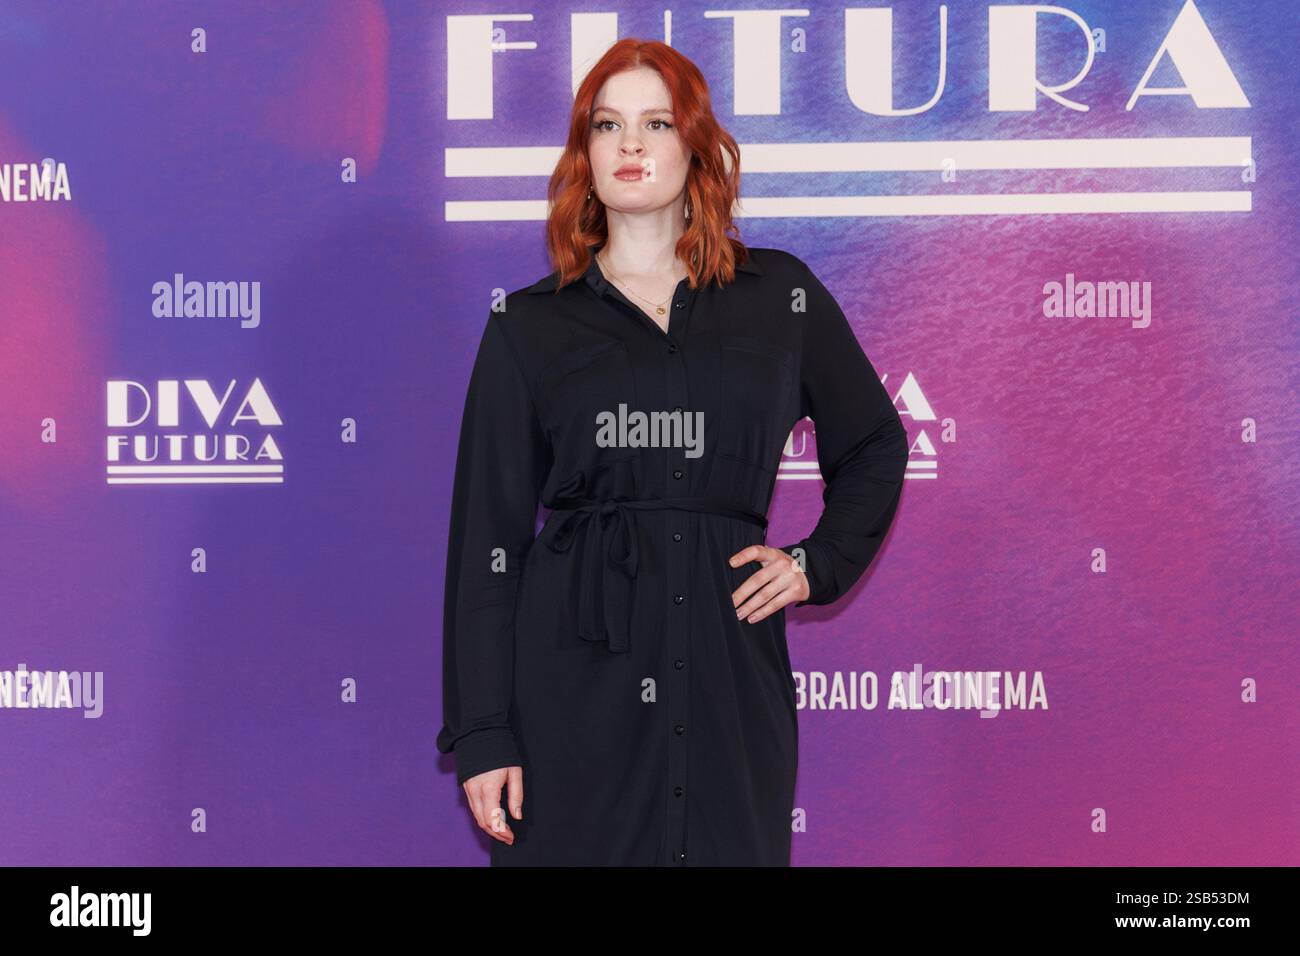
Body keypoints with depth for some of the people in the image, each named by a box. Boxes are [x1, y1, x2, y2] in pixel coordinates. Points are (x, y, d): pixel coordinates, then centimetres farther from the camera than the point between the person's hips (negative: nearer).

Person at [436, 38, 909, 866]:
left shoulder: (781, 297, 9)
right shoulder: (529, 326, 5)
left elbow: (874, 444, 24)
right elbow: (488, 537, 3)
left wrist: (821, 564, 9)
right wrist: (482, 734, -2)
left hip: (729, 670, 1)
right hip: (575, 670, -1)